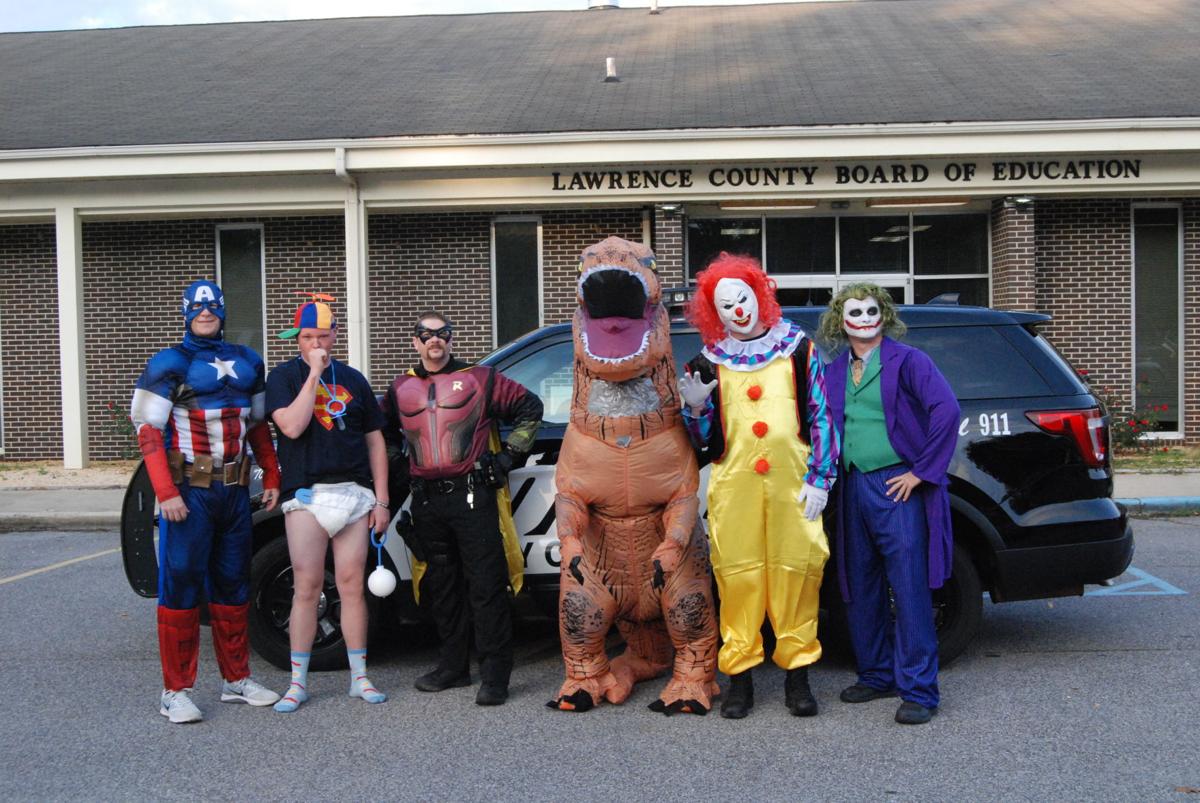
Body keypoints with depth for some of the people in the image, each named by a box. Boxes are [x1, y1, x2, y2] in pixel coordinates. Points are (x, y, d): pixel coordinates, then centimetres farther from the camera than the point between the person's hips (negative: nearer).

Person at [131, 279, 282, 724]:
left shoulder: (247, 362, 12)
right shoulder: (170, 364, -5)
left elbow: (258, 425, 20)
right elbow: (148, 430, -10)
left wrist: (271, 477, 12)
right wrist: (166, 493, -18)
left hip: (234, 490, 6)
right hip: (188, 491, -6)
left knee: (232, 585, 13)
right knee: (180, 586, -4)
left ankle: (236, 679, 24)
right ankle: (175, 691, 3)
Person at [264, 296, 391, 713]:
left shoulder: (352, 378, 14)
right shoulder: (284, 376, 2)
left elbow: (374, 440, 14)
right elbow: (292, 426, -15)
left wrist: (381, 499, 8)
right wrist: (314, 373, -13)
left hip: (354, 494, 3)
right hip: (306, 495, -3)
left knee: (352, 587, 5)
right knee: (306, 588, -2)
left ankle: (360, 677, 13)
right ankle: (298, 682, 6)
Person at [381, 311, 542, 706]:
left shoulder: (478, 379, 3)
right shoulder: (401, 388, 15)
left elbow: (529, 407, 6)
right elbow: (385, 430, 33)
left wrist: (509, 455, 2)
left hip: (472, 496, -5)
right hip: (426, 500, 5)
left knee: (486, 585, -7)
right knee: (441, 586, 11)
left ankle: (494, 674, -3)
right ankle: (453, 666, 23)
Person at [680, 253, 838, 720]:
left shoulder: (798, 350, 8)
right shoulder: (709, 363, 10)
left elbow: (821, 416, 6)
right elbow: (705, 441, 12)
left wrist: (818, 479, -1)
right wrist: (695, 408, -8)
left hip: (792, 483, -1)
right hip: (733, 485, 1)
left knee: (796, 571, -1)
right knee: (738, 576, 0)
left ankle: (797, 673, 9)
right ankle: (740, 676, 9)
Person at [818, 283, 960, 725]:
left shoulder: (907, 361, -3)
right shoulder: (835, 371, 14)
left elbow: (946, 410, -14)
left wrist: (922, 472, -15)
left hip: (898, 486, -6)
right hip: (854, 488, 6)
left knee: (909, 589, -7)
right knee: (861, 589, 12)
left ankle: (919, 690, -1)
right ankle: (877, 674, 26)